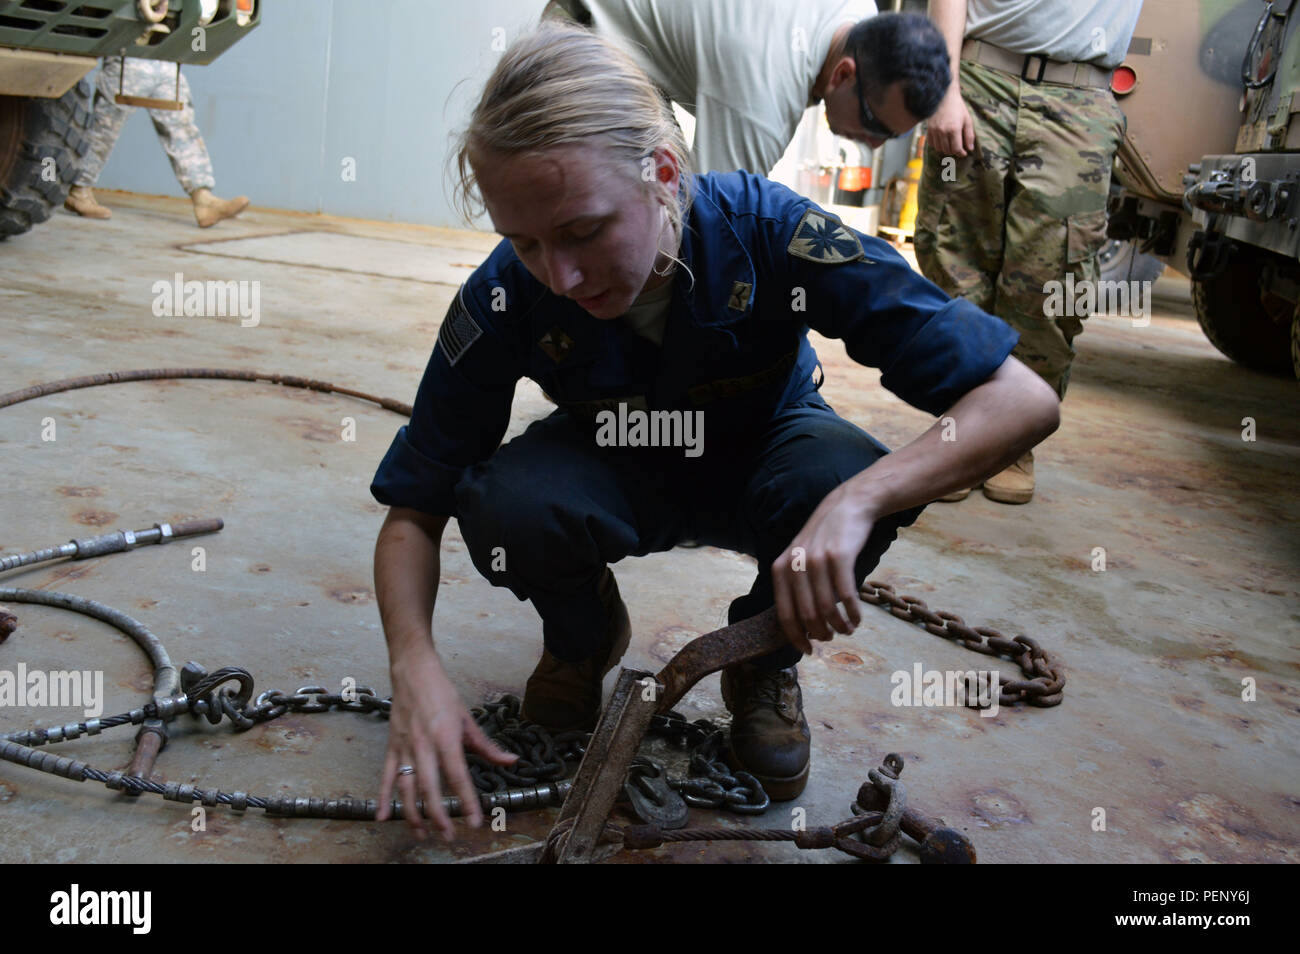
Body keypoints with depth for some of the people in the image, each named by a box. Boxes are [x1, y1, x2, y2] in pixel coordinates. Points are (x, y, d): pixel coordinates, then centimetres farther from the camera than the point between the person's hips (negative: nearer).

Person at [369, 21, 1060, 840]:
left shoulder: (770, 234, -33)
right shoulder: (505, 298, -28)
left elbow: (1024, 402, -32)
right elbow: (414, 510, -17)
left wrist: (856, 500, -48)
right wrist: (415, 663, -36)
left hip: (758, 461, 0)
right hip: (612, 478, 1)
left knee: (847, 478, -36)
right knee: (504, 505, -33)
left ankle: (766, 660, -1)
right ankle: (585, 634, 5)